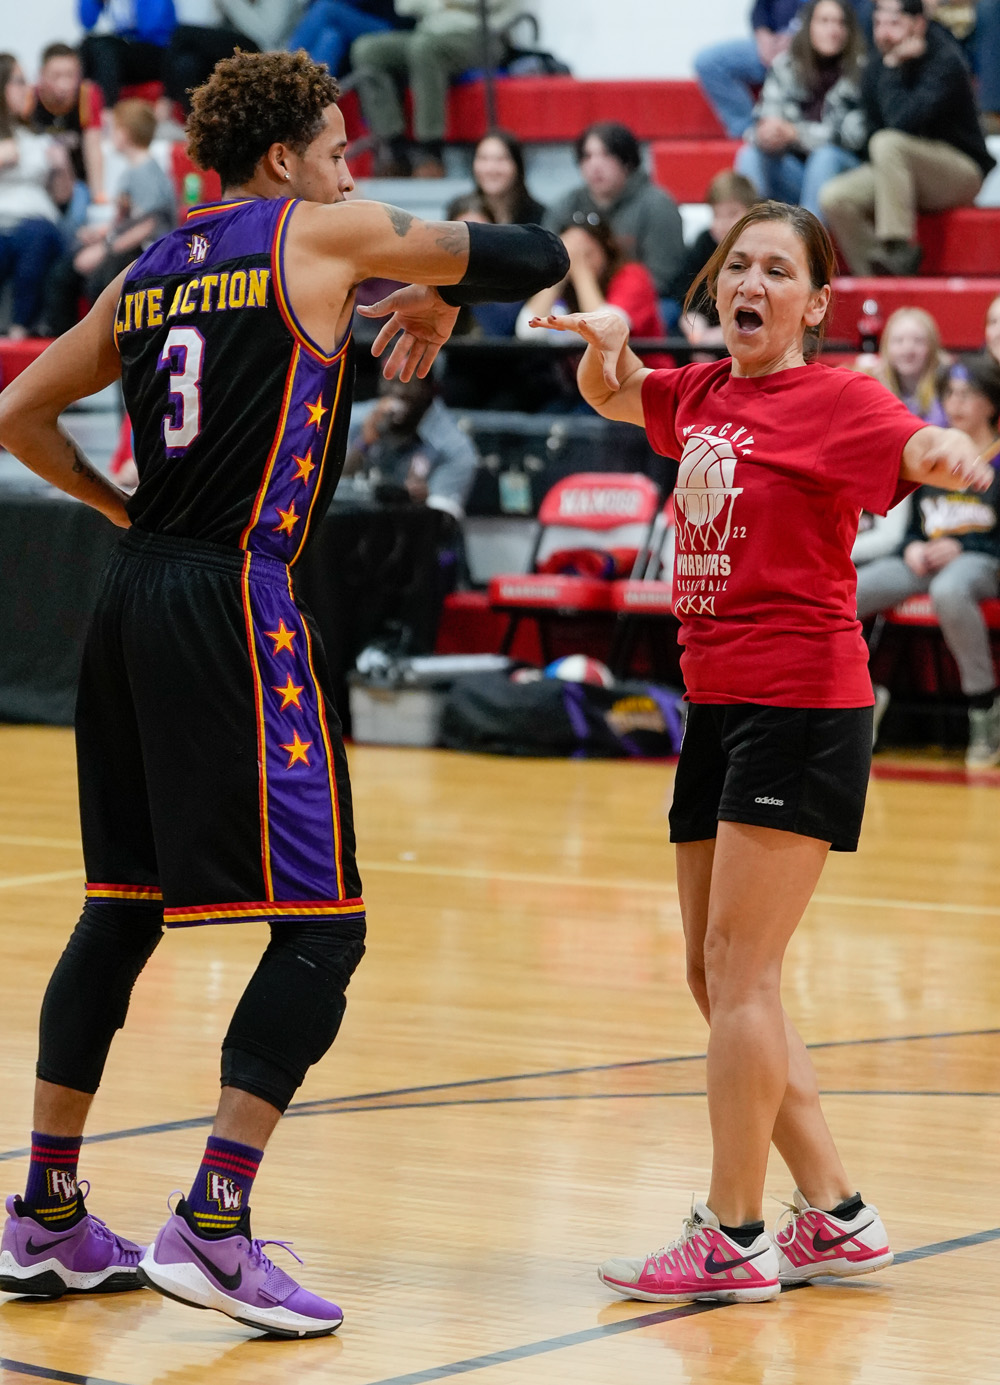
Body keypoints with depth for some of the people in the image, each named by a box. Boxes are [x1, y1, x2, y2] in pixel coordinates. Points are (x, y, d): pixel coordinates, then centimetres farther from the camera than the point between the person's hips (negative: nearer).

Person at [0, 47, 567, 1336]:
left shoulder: (147, 273, 16)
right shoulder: (321, 233, 0)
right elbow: (535, 256, 6)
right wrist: (436, 298, 24)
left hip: (133, 599, 8)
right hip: (232, 607, -8)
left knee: (121, 911, 16)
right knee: (322, 927, -4)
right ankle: (211, 1229, -11)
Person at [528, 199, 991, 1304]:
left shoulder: (835, 399, -10)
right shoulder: (701, 396, 11)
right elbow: (608, 394, 25)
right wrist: (604, 337, 3)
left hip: (799, 704, -8)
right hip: (716, 705, 8)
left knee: (738, 966, -9)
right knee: (716, 977, 10)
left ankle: (732, 1240, -4)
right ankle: (834, 1218, 18)